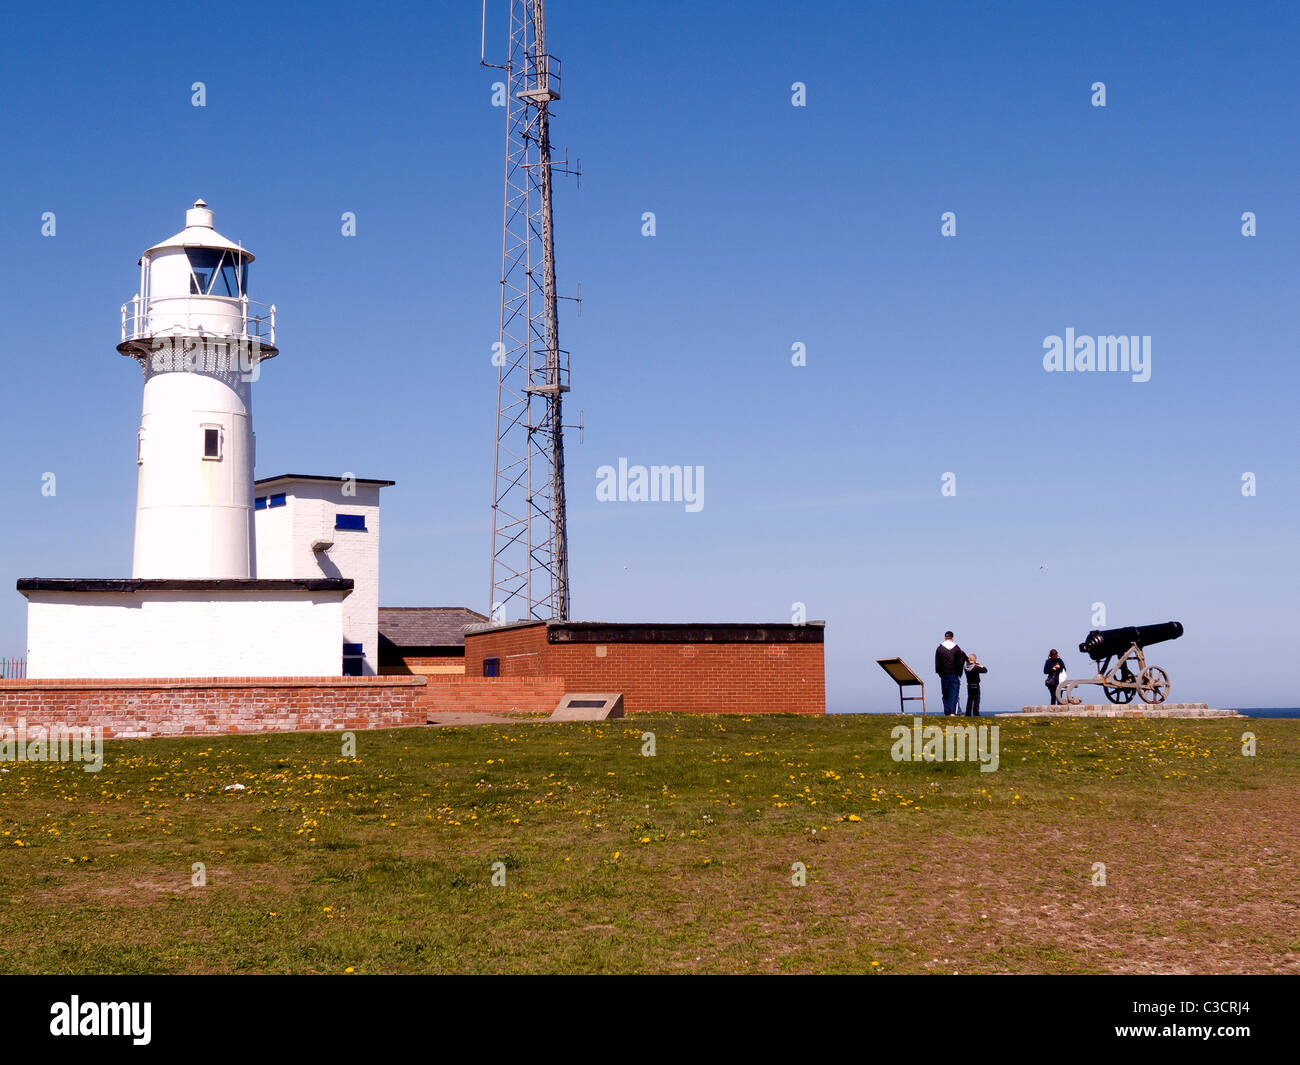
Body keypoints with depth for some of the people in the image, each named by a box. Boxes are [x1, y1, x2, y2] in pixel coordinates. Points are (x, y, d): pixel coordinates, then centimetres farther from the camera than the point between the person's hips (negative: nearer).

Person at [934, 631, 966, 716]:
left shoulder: (939, 649, 0)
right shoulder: (957, 648, -3)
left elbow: (937, 664, 1)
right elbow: (960, 663, -5)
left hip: (944, 675, 1)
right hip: (954, 675, -1)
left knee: (945, 695, 9)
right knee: (954, 694, -2)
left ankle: (947, 713, 7)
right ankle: (952, 712, -15)